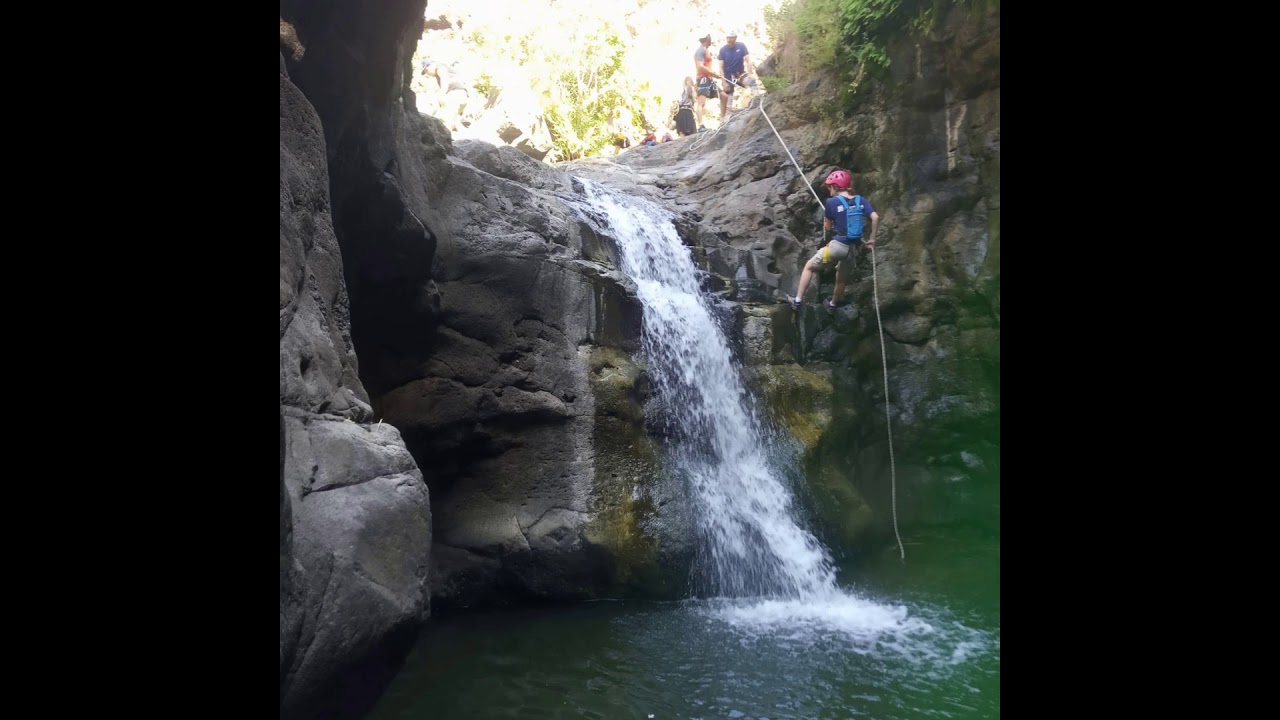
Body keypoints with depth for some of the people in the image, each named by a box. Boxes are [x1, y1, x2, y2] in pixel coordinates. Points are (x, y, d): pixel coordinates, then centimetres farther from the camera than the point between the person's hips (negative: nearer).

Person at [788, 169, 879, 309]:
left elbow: (827, 227, 1)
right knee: (841, 277, 27)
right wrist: (872, 239, 0)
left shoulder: (832, 202, -7)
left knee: (809, 267, 15)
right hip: (852, 248, 5)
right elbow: (876, 217, -7)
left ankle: (798, 300, 11)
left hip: (837, 245, -5)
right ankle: (832, 305, 44)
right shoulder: (861, 201, 3)